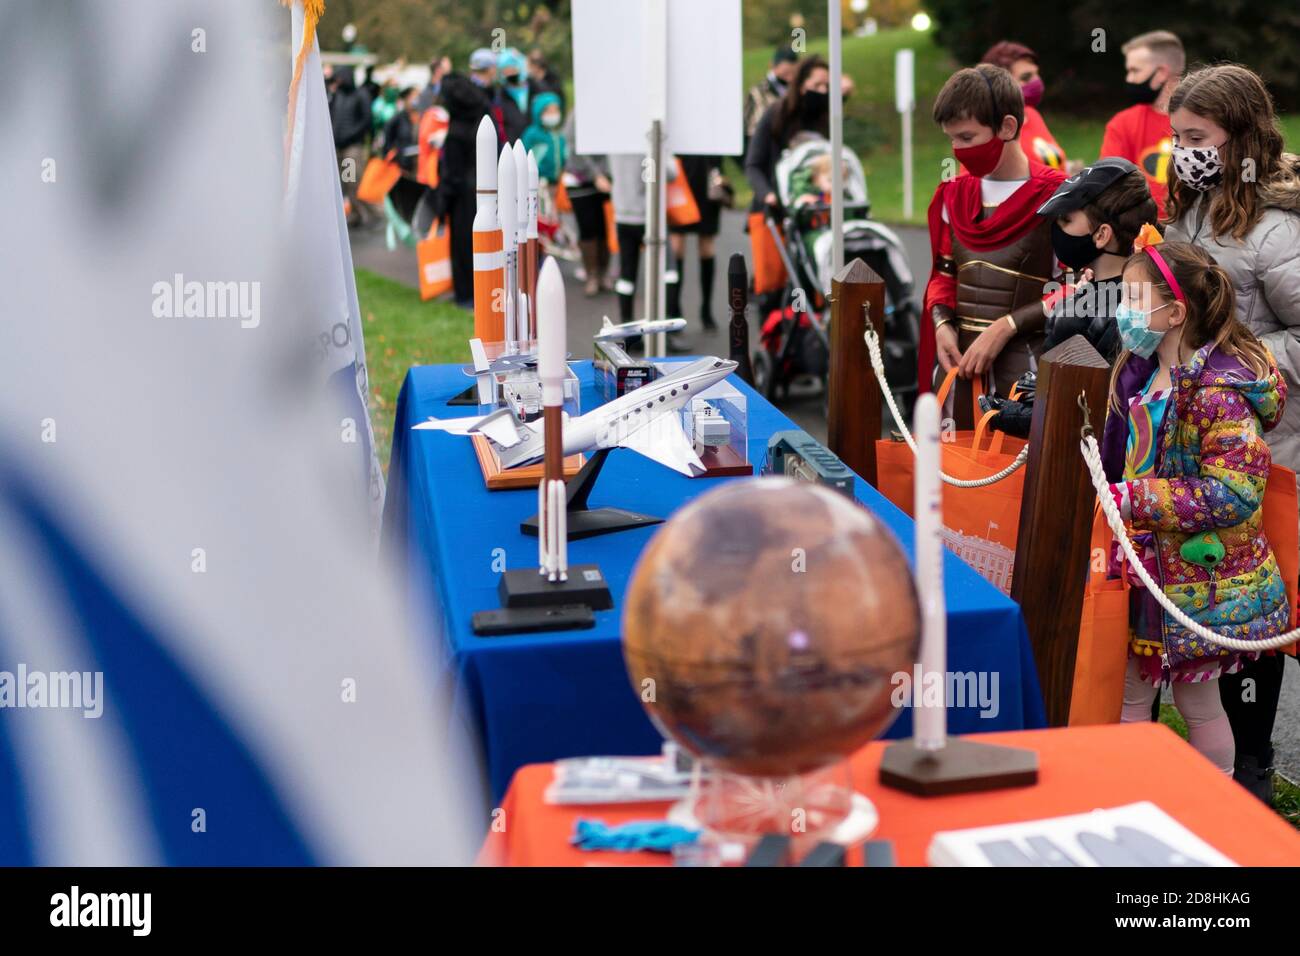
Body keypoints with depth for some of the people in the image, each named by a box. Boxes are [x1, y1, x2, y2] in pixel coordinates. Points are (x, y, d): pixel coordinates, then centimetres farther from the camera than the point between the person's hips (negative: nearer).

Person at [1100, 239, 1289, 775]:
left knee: (1195, 699, 6)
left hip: (1202, 578, -8)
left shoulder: (1220, 390, -23)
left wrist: (1133, 498, -27)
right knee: (1130, 692, 15)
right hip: (1143, 567, 8)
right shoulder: (1139, 372, 6)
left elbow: (1234, 493, -28)